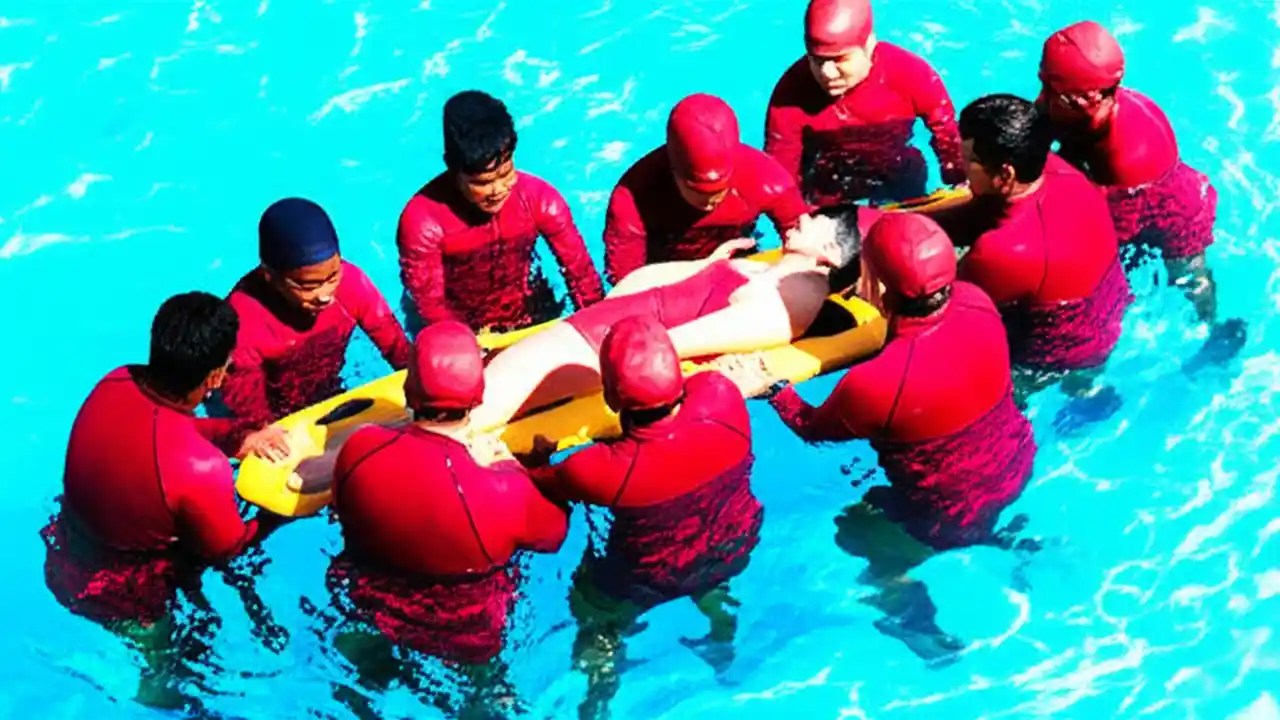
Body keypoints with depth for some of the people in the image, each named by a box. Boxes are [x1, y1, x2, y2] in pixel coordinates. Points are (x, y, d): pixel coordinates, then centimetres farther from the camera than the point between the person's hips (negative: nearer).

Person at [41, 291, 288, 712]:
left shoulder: (115, 383, -21)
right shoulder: (201, 470, -40)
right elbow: (226, 550, -18)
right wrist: (283, 513, -3)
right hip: (121, 600, -6)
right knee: (165, 673, 25)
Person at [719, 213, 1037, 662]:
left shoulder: (872, 387, -37)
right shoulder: (976, 301, -24)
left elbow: (814, 428, -13)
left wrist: (769, 389, 0)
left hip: (953, 520, -5)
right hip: (1017, 468, 6)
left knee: (853, 530, 23)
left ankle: (923, 629, 34)